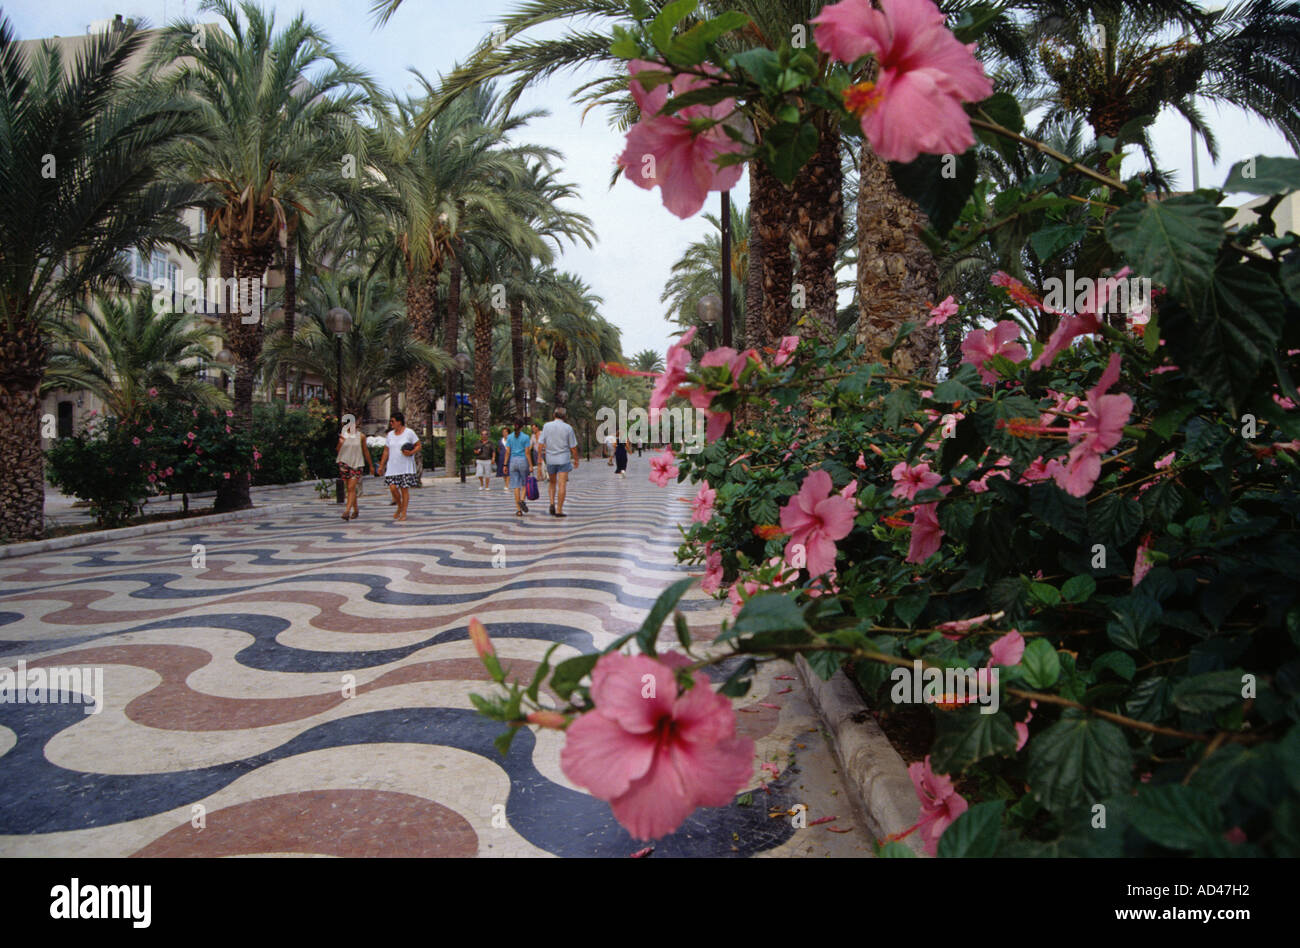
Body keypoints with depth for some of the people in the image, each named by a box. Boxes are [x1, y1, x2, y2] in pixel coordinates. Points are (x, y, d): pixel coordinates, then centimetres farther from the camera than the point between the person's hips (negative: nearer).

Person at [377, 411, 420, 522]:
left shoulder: (409, 433, -3)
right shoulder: (390, 435, 10)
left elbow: (418, 445, 2)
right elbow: (386, 451, 13)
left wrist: (411, 452, -17)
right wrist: (381, 466, 10)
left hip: (406, 466, -3)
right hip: (392, 467, 3)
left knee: (404, 489, -2)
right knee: (393, 487, -9)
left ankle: (404, 513, 6)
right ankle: (399, 507, 15)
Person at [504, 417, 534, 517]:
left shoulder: (509, 437, 3)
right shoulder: (525, 437, -6)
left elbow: (507, 452, 1)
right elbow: (527, 453, -8)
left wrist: (505, 465, 6)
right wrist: (531, 465, -5)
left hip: (513, 461, 2)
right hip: (523, 461, -2)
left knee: (516, 486, 4)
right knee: (524, 484, 15)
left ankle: (518, 510, 3)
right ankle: (522, 500, -12)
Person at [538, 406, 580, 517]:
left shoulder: (547, 426, -2)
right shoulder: (568, 428, -6)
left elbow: (542, 444, -3)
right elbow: (573, 447, -2)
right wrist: (576, 460, 10)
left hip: (550, 459, 3)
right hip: (564, 459, -2)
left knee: (552, 483, 20)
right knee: (562, 485, -2)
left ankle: (552, 503, 3)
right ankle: (559, 510, -4)